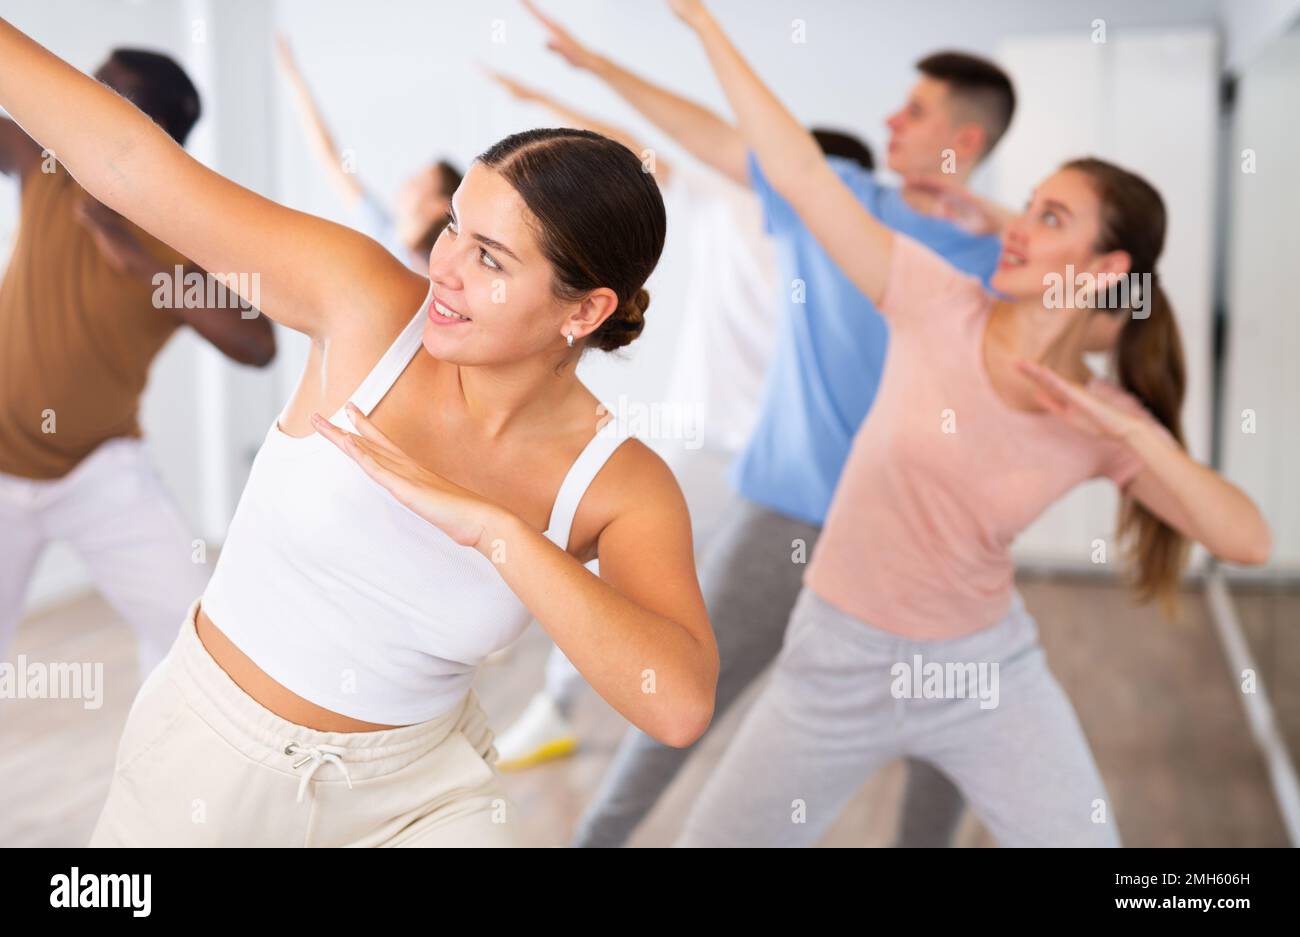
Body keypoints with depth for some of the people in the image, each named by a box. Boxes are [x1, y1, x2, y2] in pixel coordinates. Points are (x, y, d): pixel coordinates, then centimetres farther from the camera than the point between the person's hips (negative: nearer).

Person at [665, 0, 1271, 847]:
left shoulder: (1107, 422, -8)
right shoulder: (942, 309, -13)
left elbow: (1250, 542, -14)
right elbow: (801, 174, -14)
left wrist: (1140, 434, -25)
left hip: (989, 664, 1)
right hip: (841, 659, -1)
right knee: (717, 839, 7)